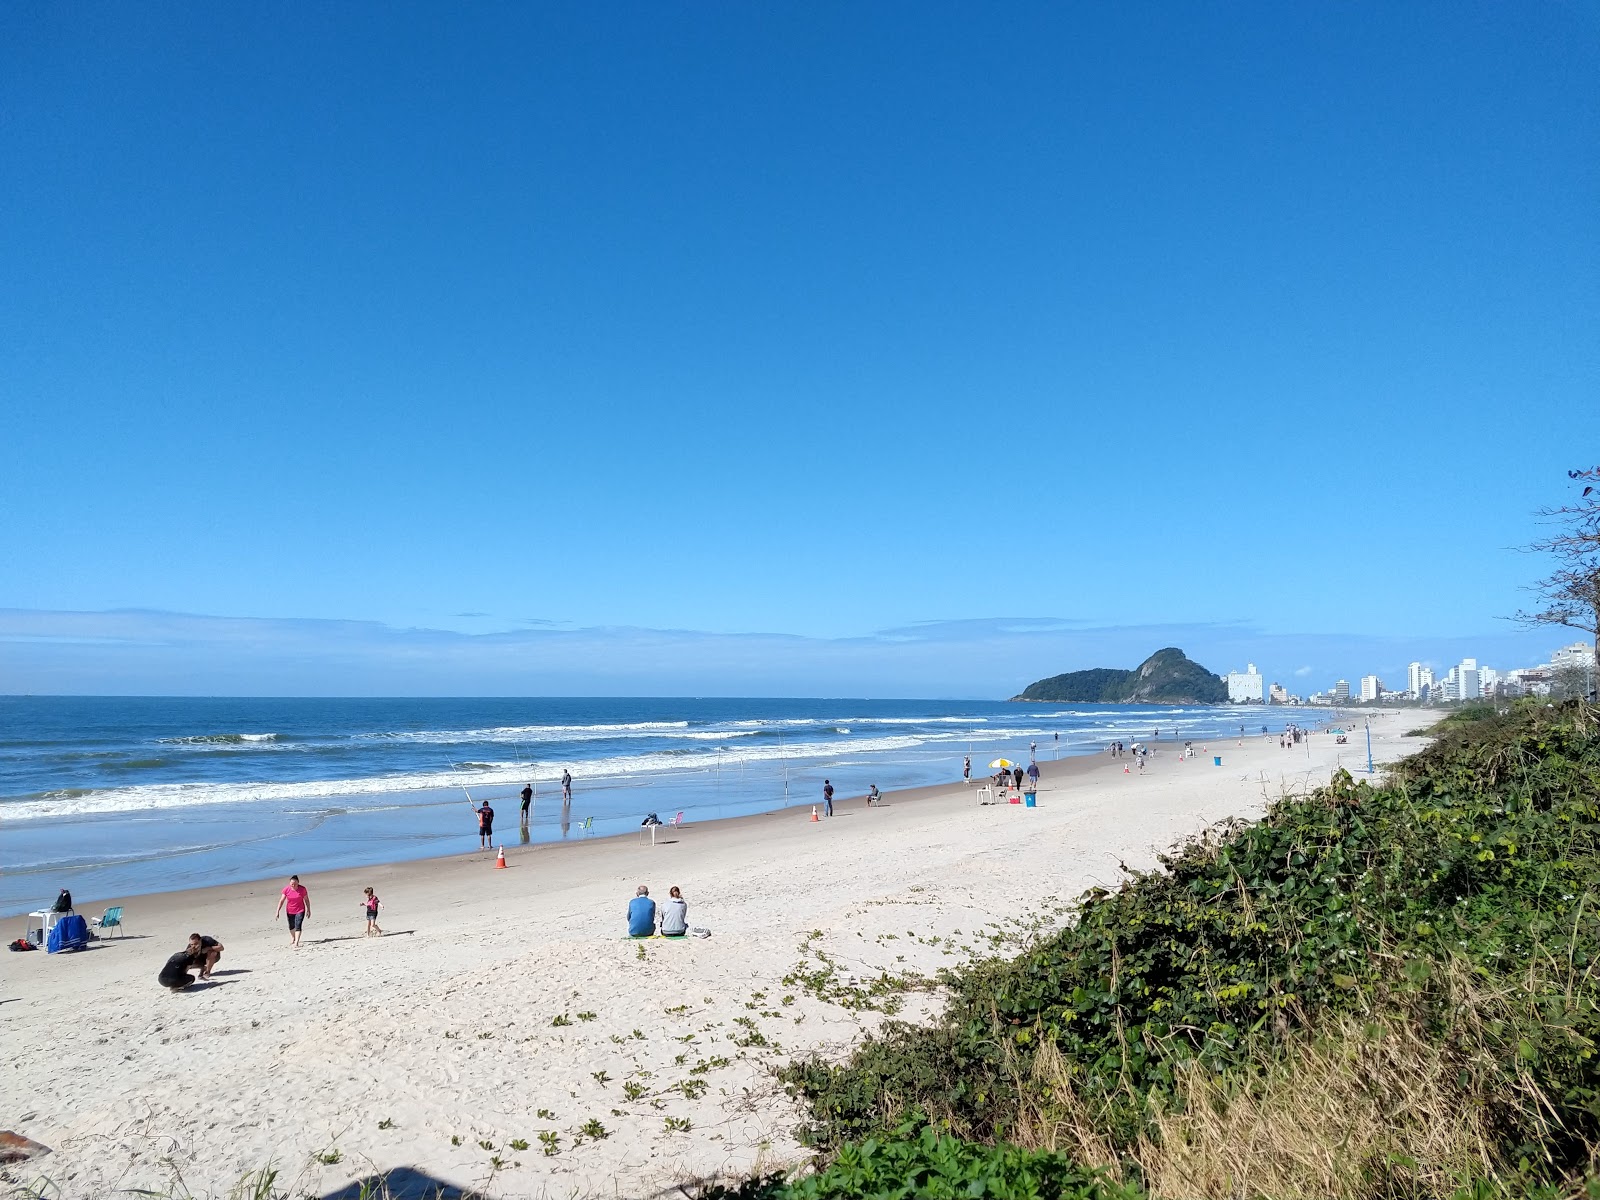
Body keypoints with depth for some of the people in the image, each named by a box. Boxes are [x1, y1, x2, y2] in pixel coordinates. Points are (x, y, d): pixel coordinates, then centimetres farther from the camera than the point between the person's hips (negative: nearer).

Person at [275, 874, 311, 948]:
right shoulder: (286, 890, -14)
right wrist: (277, 912, -14)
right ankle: (292, 939, 47)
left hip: (300, 911, -3)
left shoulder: (302, 889, -16)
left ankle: (296, 943, -20)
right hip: (290, 911, 3)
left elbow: (306, 900, -5)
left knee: (298, 926, -17)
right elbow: (281, 901, -10)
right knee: (291, 926, 21)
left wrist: (308, 910, 2)